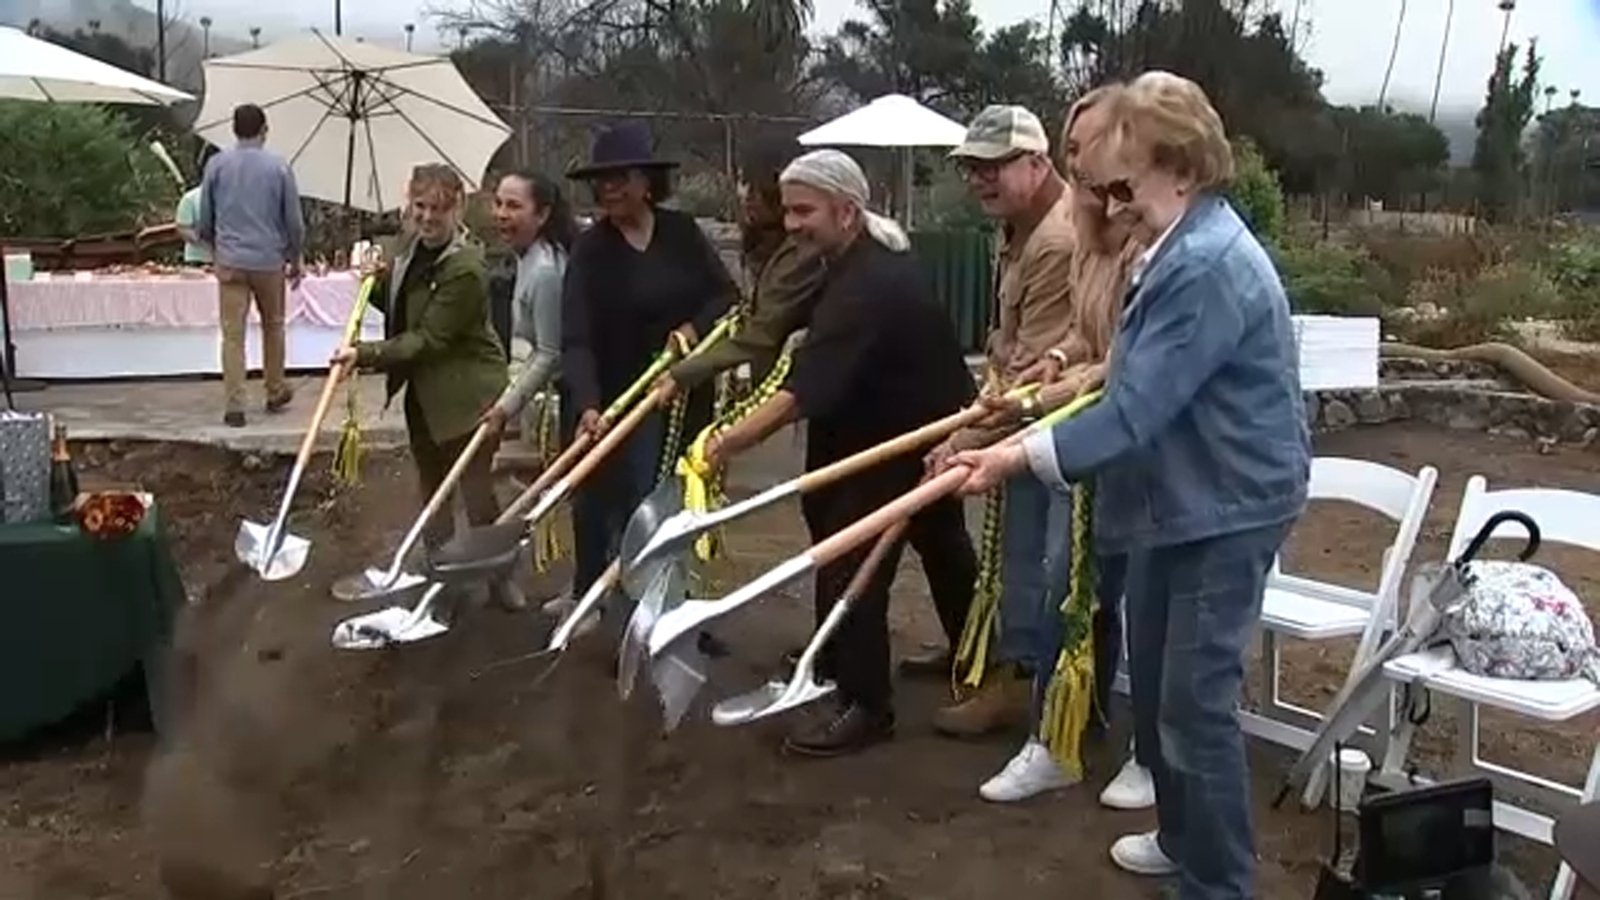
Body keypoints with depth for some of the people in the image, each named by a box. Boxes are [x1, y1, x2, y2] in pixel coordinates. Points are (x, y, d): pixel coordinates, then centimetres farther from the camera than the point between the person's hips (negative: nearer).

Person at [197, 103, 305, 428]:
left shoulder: (217, 165, -1)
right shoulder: (278, 166, -5)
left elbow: (204, 219, 7)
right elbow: (294, 220, -1)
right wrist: (295, 258, 13)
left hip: (230, 261, 0)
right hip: (269, 260, 0)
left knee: (233, 334, 1)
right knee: (273, 326, 18)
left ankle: (234, 406, -2)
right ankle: (276, 392, 29)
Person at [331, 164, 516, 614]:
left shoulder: (465, 269, -25)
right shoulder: (413, 245, 2)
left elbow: (428, 340, -23)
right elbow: (400, 308, 16)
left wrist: (365, 354, -23)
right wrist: (379, 283, -3)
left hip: (468, 395, -8)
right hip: (423, 393, 8)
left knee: (475, 490, 2)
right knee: (432, 489, 15)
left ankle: (497, 576, 22)